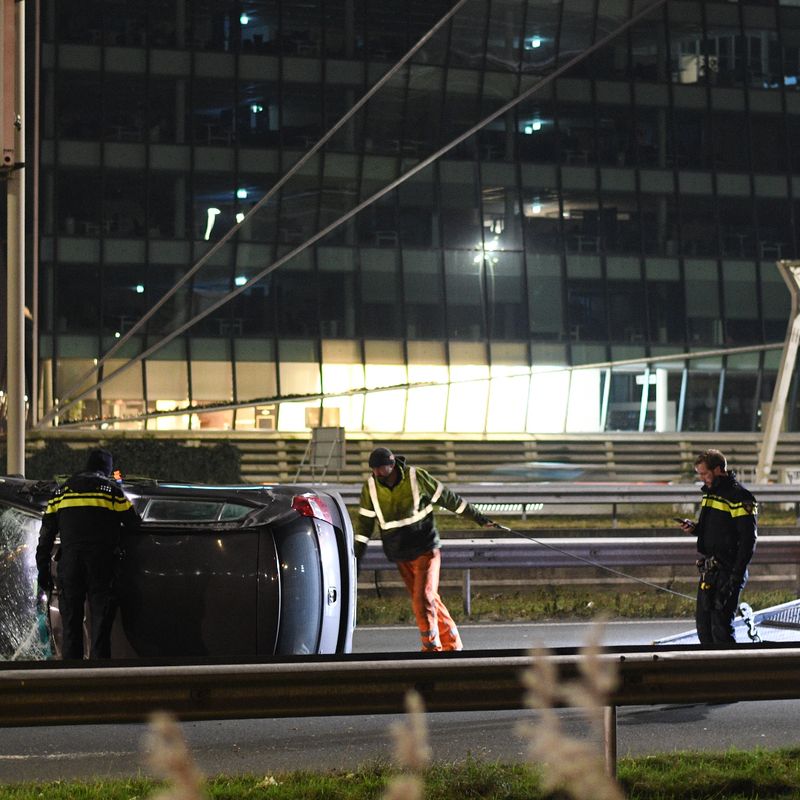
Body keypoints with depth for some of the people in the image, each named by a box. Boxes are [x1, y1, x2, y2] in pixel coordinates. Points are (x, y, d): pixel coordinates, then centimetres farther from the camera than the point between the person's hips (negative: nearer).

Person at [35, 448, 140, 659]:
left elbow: (46, 535, 12)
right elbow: (134, 525, 5)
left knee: (70, 626, 8)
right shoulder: (111, 490, 5)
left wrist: (43, 572, 13)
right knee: (100, 625, 0)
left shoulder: (62, 491, 14)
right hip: (101, 562, -2)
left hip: (69, 563, 2)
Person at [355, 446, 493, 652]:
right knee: (430, 601, 9)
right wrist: (356, 558, 5)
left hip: (426, 550, -4)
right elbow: (365, 523, 5)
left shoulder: (416, 477, -12)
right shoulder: (370, 487, -4)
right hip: (401, 558, 4)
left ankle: (431, 648, -8)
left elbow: (448, 498, -1)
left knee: (424, 600, -16)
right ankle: (452, 645, 22)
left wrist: (478, 517, 4)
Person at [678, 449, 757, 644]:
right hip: (709, 570, 9)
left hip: (728, 571, -9)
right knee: (703, 624, 12)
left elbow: (748, 540, -16)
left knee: (720, 626, -10)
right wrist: (694, 528, 5)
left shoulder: (739, 497, -13)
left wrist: (736, 576, -20)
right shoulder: (710, 492, 15)